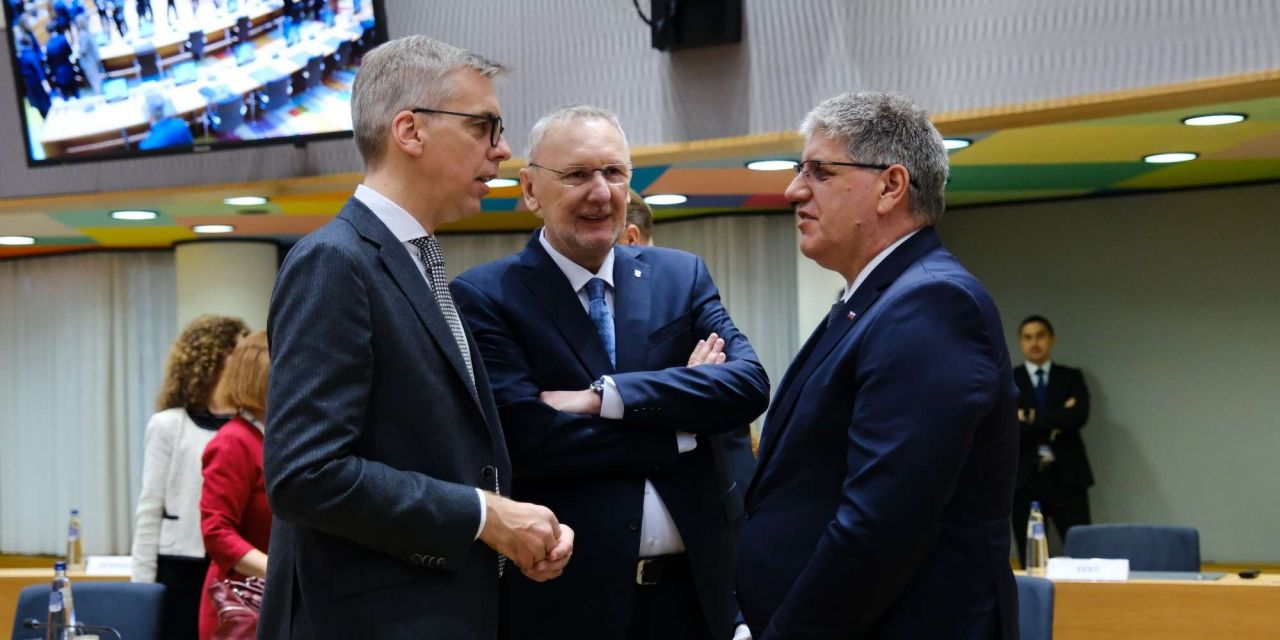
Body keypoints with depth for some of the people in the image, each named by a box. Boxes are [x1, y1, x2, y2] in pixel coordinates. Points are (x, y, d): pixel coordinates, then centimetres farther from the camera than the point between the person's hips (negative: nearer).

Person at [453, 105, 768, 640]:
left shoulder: (682, 276, 7)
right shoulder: (485, 297, -5)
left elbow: (750, 385, -8)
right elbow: (527, 438, -18)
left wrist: (605, 396, -18)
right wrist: (682, 424, -12)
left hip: (694, 586, 4)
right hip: (569, 596, -4)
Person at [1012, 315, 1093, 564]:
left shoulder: (1072, 377, 11)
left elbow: (1079, 416, -7)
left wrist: (1033, 418, -9)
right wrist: (1054, 425, -8)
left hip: (1066, 477, 0)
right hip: (1024, 479, 0)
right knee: (1029, 560, 0)